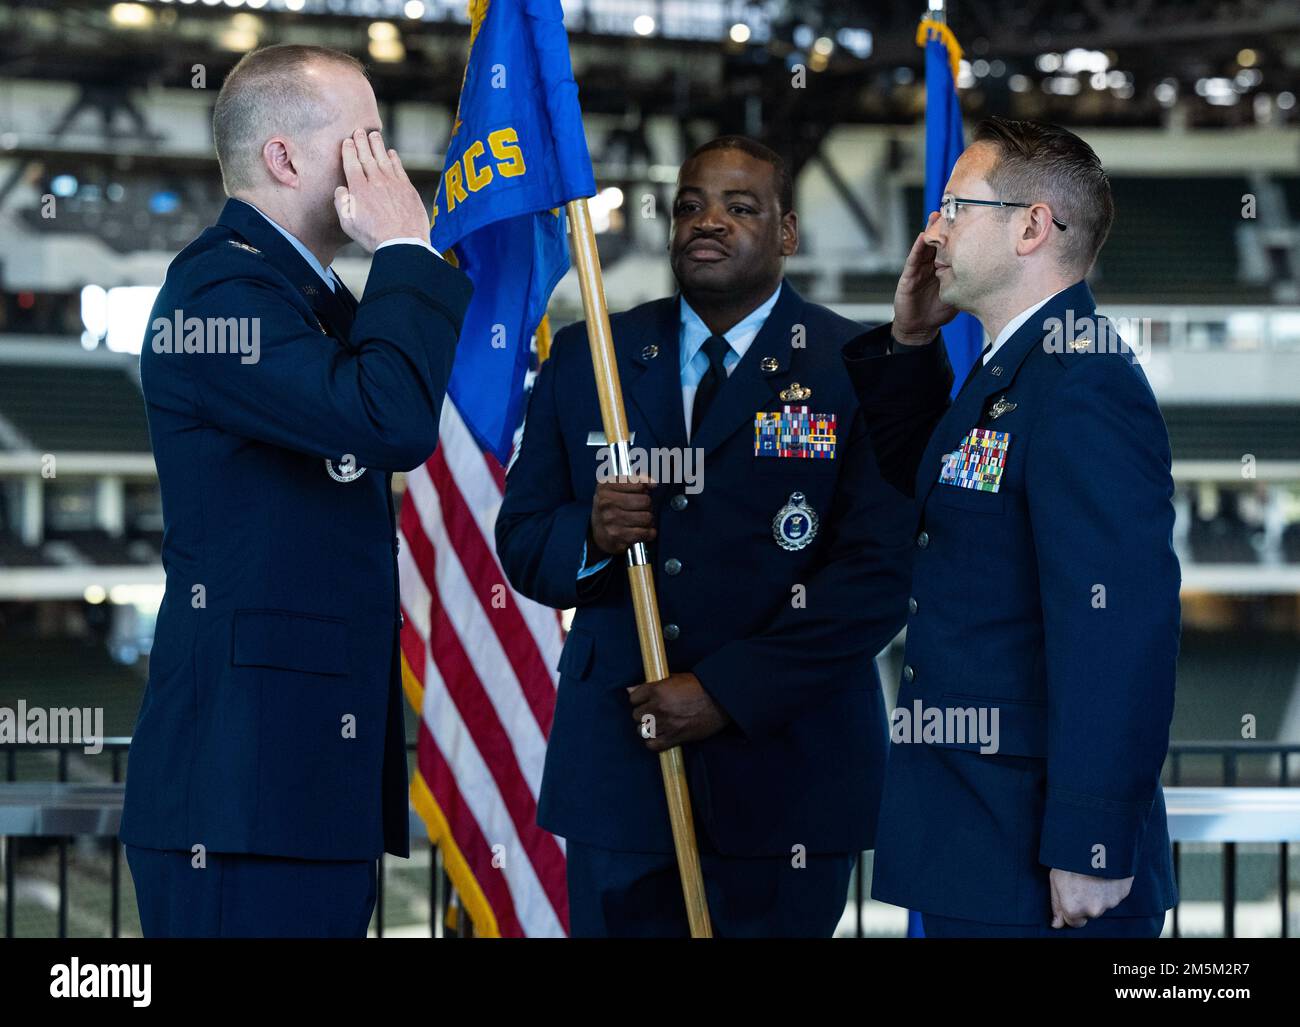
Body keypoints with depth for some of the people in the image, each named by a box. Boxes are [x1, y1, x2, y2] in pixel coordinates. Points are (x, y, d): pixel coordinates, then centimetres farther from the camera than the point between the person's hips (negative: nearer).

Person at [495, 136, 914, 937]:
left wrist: (728, 690, -15)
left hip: (787, 777, -2)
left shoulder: (859, 371, -2)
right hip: (619, 766, 3)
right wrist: (588, 538, -13)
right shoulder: (586, 358, 10)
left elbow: (877, 574, -10)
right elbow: (520, 541, 10)